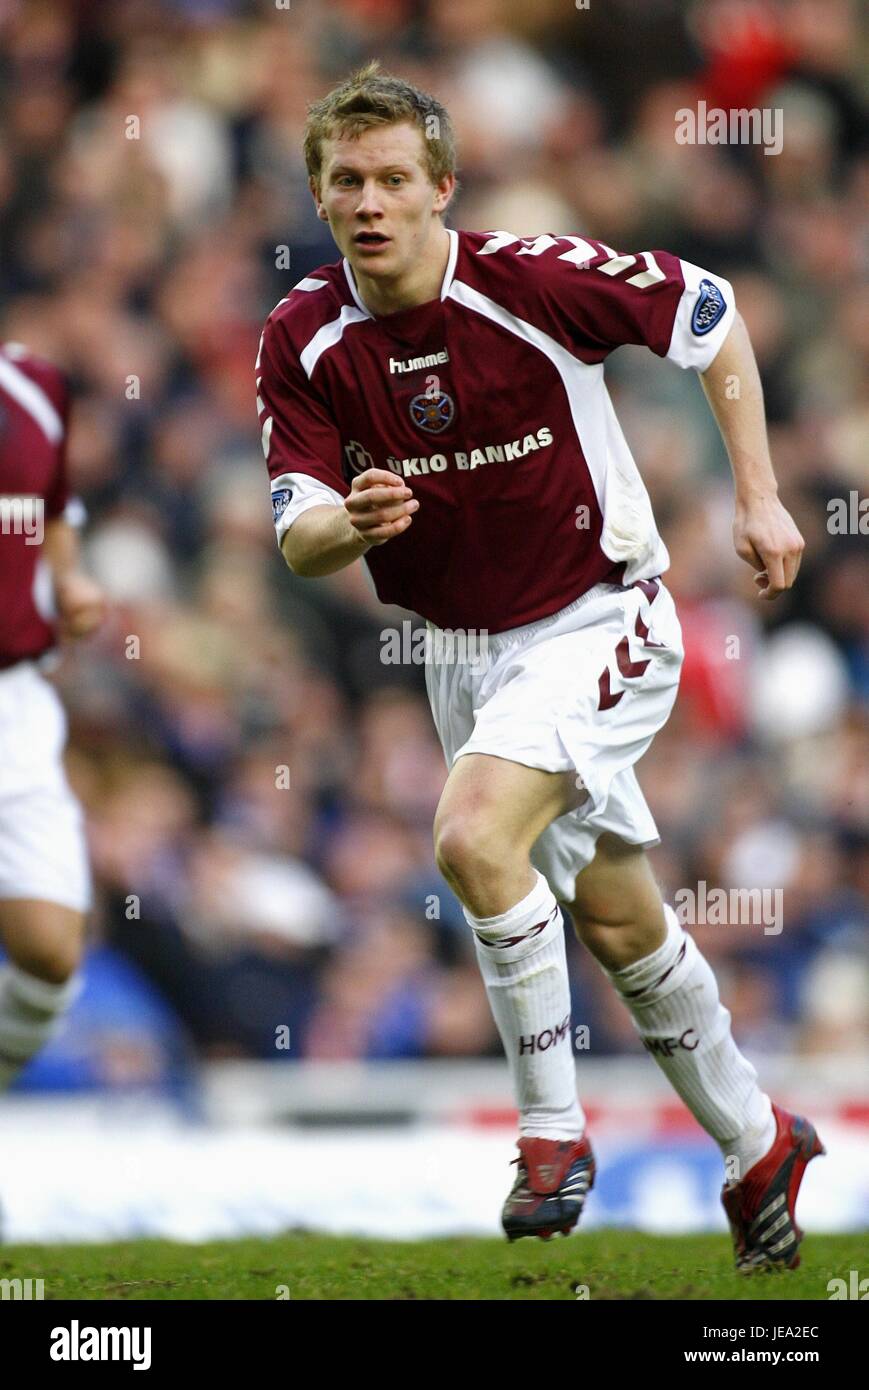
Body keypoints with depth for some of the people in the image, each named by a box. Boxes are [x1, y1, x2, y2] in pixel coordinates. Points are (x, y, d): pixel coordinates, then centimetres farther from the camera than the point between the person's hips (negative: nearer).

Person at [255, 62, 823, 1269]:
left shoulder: (538, 278, -20)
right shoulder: (304, 342, -10)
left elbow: (711, 317, -5)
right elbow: (297, 536, -13)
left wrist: (759, 497, -9)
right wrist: (350, 525, -36)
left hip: (600, 619, -5)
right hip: (462, 648, 5)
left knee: (474, 837, -27)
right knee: (617, 920, 15)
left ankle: (553, 1127, -12)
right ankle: (756, 1145, 34)